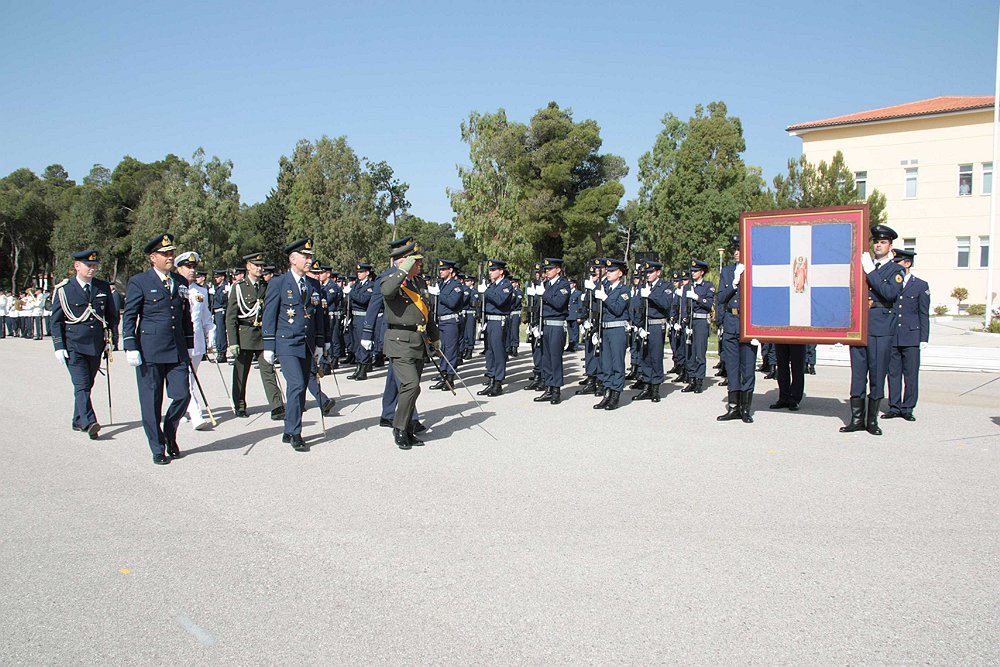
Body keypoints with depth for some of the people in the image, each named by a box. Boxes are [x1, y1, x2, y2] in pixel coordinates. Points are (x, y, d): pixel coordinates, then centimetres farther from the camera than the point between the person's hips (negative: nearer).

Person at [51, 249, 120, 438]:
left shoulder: (104, 288, 7)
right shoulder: (63, 290, -2)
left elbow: (112, 316, 15)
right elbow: (56, 321, 0)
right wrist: (59, 347, -6)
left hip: (96, 346, 4)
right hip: (74, 346, -4)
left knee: (87, 385, 12)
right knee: (81, 385, -12)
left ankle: (78, 421, 25)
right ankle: (89, 423, -21)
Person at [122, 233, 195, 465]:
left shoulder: (181, 282, 13)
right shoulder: (139, 282, -2)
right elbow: (129, 317, -3)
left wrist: (190, 346, 16)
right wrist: (131, 348, -9)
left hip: (177, 351, 4)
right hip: (149, 352, -4)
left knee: (182, 395, -1)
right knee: (151, 402, 3)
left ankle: (169, 435, 25)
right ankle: (158, 449, 15)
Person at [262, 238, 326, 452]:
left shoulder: (314, 285, 11)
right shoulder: (277, 283, -3)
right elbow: (269, 316, -3)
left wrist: (319, 344, 12)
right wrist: (269, 346, -6)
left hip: (307, 345, 5)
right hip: (287, 344, -5)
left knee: (300, 389, 8)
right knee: (296, 386, -15)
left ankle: (289, 432, 18)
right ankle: (295, 433, -5)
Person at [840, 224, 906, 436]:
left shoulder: (896, 270, 5)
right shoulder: (863, 265, 16)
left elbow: (891, 293, -13)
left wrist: (870, 271, -15)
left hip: (882, 328, -3)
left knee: (878, 373, 1)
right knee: (857, 372, 3)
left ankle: (872, 419, 10)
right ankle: (857, 419, 9)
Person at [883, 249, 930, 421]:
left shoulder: (921, 286, 4)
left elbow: (924, 314, 3)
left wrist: (924, 339, -2)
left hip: (911, 337, -2)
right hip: (891, 337, 2)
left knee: (911, 373, 1)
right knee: (893, 373, 5)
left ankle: (907, 408, 9)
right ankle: (894, 407, 12)